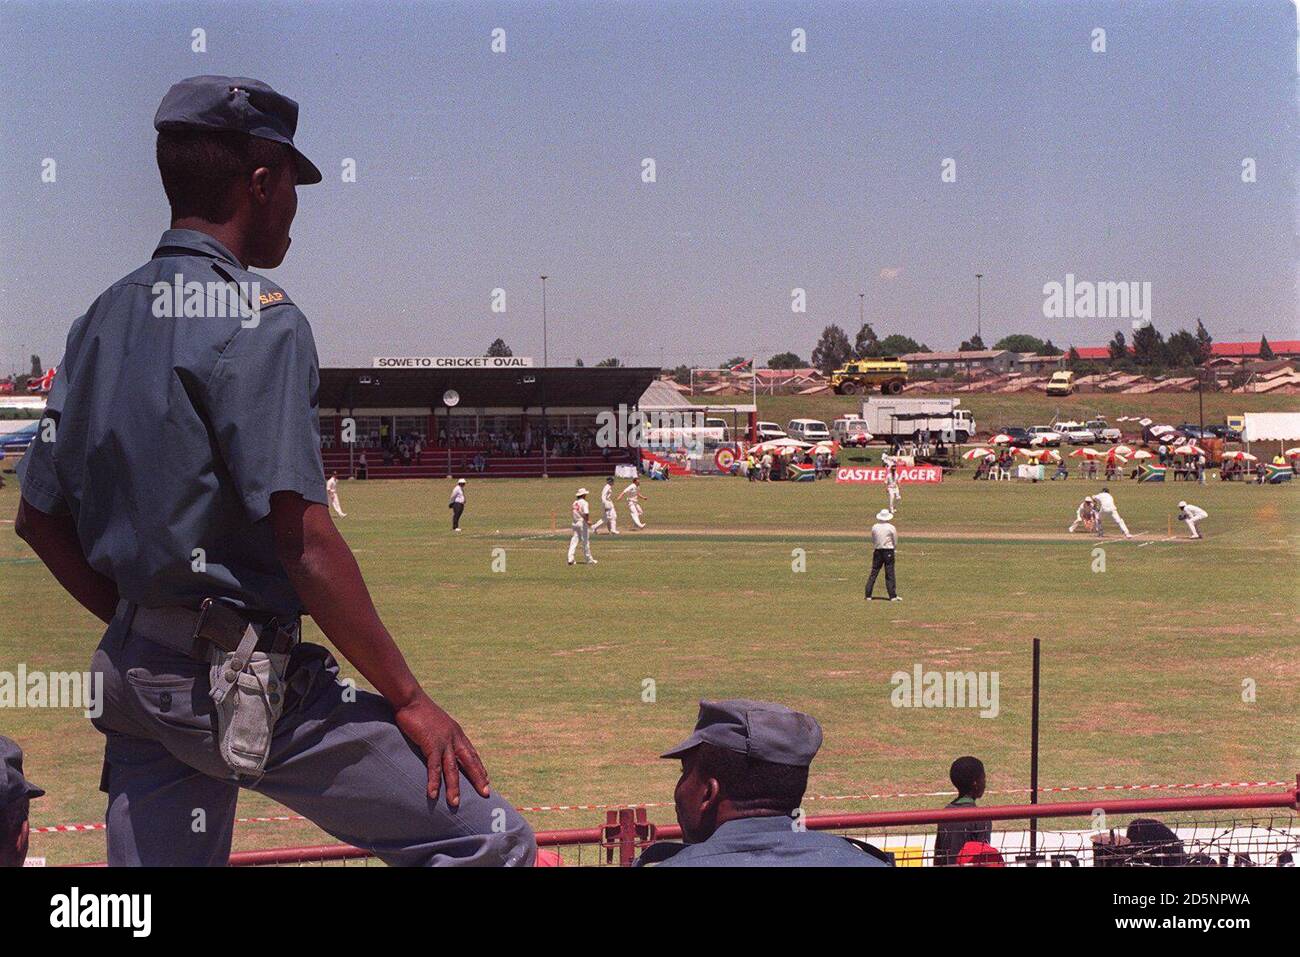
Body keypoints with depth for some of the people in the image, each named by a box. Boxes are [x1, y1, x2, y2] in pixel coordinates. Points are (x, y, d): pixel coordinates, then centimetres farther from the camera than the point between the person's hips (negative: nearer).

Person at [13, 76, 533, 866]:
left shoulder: (101, 320, 13)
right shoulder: (256, 316, -11)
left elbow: (39, 519, 17)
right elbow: (304, 539, -18)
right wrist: (409, 699, -13)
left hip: (130, 671, 9)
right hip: (240, 678, -9)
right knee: (490, 840, -6)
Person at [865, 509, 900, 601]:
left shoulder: (874, 527, 1)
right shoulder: (891, 528, -8)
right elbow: (895, 543, -1)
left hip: (878, 551, 3)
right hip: (889, 551, -3)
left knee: (873, 573, 6)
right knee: (889, 574, 0)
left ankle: (868, 595, 5)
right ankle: (892, 596, 0)